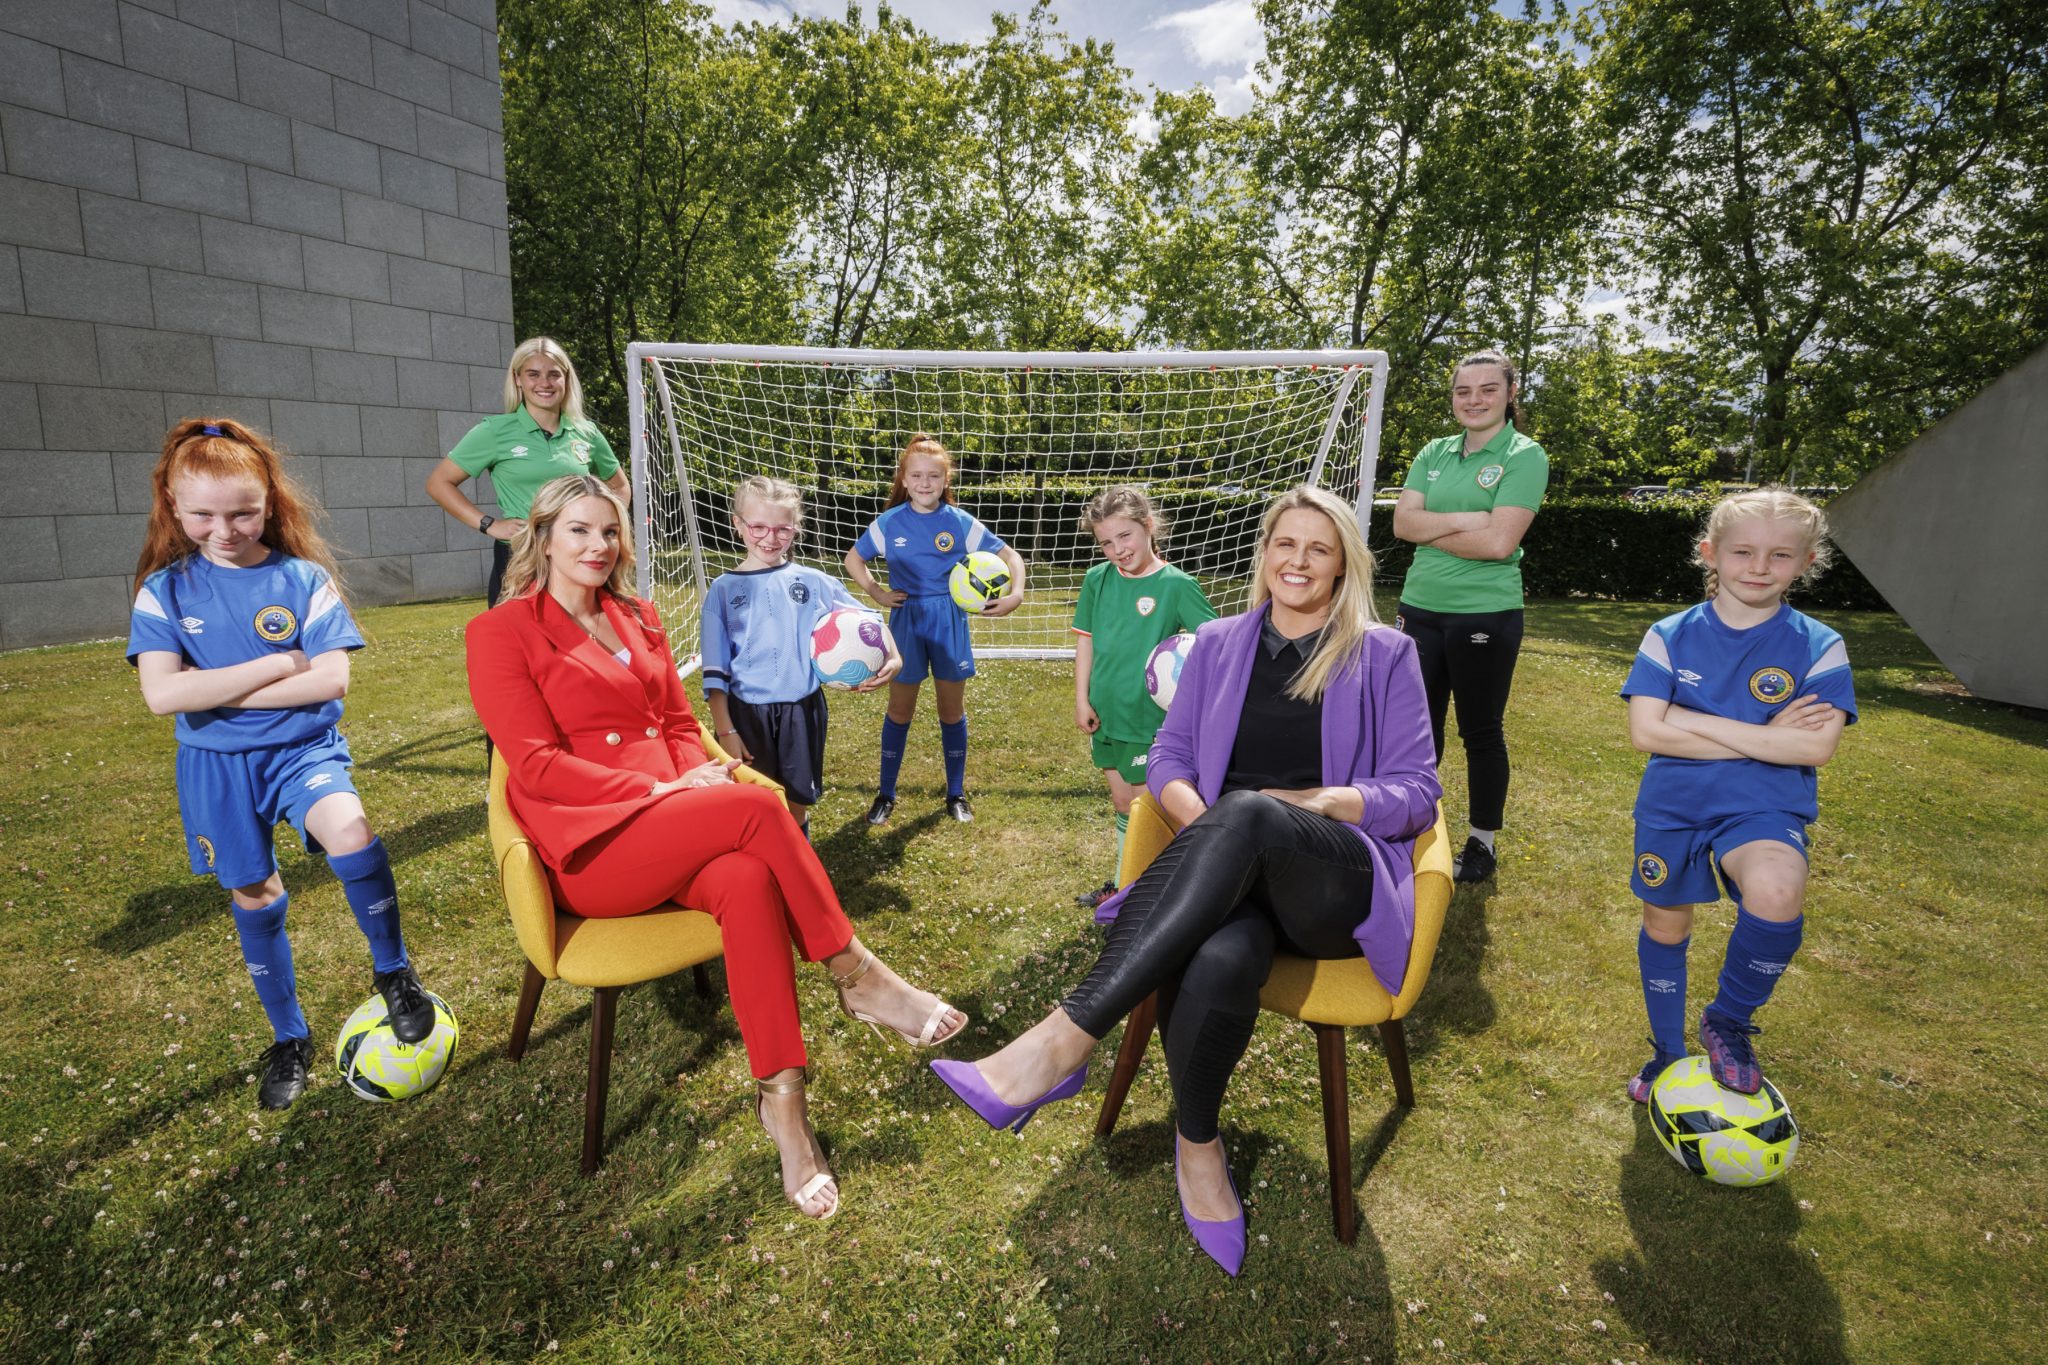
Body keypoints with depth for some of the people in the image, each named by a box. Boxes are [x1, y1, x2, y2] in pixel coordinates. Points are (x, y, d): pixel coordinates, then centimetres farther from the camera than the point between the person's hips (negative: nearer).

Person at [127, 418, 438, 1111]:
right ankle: (289, 1037, 33)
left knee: (350, 831, -32)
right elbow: (163, 694, -14)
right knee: (254, 902, 13)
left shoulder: (304, 579, -6)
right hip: (216, 765, 2)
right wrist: (274, 665, -16)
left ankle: (393, 972, -10)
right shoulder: (164, 590, -2)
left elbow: (333, 679, -16)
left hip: (303, 748, -2)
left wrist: (219, 688, -15)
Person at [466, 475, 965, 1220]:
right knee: (757, 807, -31)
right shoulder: (502, 632, 0)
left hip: (670, 827, 5)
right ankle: (859, 979, -19)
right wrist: (664, 791, -17)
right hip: (586, 846, -5)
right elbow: (538, 765, -9)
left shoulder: (638, 620, 18)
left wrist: (696, 780, -6)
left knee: (749, 879, -32)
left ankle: (782, 1097, -30)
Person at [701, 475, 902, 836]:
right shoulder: (724, 589, 0)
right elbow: (715, 668, -2)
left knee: (797, 806, 12)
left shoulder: (813, 582, 2)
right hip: (747, 712, -1)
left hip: (803, 709, 1)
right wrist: (725, 730, -7)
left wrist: (892, 655, -11)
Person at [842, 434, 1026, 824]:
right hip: (906, 621, 0)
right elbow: (853, 558, 11)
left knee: (952, 710, 9)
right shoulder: (889, 523, -3)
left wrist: (1016, 594, -17)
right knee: (900, 710, 9)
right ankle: (886, 793, 23)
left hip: (950, 623, 0)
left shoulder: (960, 523, -5)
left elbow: (1008, 556, 1)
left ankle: (956, 794, 24)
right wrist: (876, 592, -4)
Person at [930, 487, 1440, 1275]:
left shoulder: (1384, 656, 10)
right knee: (1217, 965, -39)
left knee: (1249, 814, -39)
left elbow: (1417, 793, 4)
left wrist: (1316, 802, -14)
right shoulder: (1219, 644, 17)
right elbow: (1167, 764, 13)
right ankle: (1197, 1144, -10)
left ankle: (1062, 1042, -40)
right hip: (1231, 878, 2)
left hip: (1340, 885, -1)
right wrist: (1204, 829, -10)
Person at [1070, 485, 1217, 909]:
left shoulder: (1176, 584, -13)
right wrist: (1082, 699, 2)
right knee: (1122, 802, 18)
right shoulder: (1097, 580, 0)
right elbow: (1085, 640, 5)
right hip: (1107, 715, 5)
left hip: (1151, 718, -5)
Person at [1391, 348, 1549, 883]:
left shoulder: (1525, 456, -6)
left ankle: (1484, 842, 25)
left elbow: (1499, 542, -18)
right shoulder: (1434, 453, 9)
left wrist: (1431, 529, -10)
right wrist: (1467, 519, -14)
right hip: (1421, 608, 5)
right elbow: (1402, 522, -4)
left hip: (1485, 614, -5)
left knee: (1482, 733, 8)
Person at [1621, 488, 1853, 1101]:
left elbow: (1815, 747, -17)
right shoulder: (1670, 636, -3)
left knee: (1776, 891, -32)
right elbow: (1645, 732, -14)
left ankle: (1728, 1020, -3)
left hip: (1764, 808, -2)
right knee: (1665, 926, 14)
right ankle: (1668, 1052, 40)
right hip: (1671, 805, 2)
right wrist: (1763, 736, -15)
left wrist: (1694, 720, -18)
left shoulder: (1819, 646, -4)